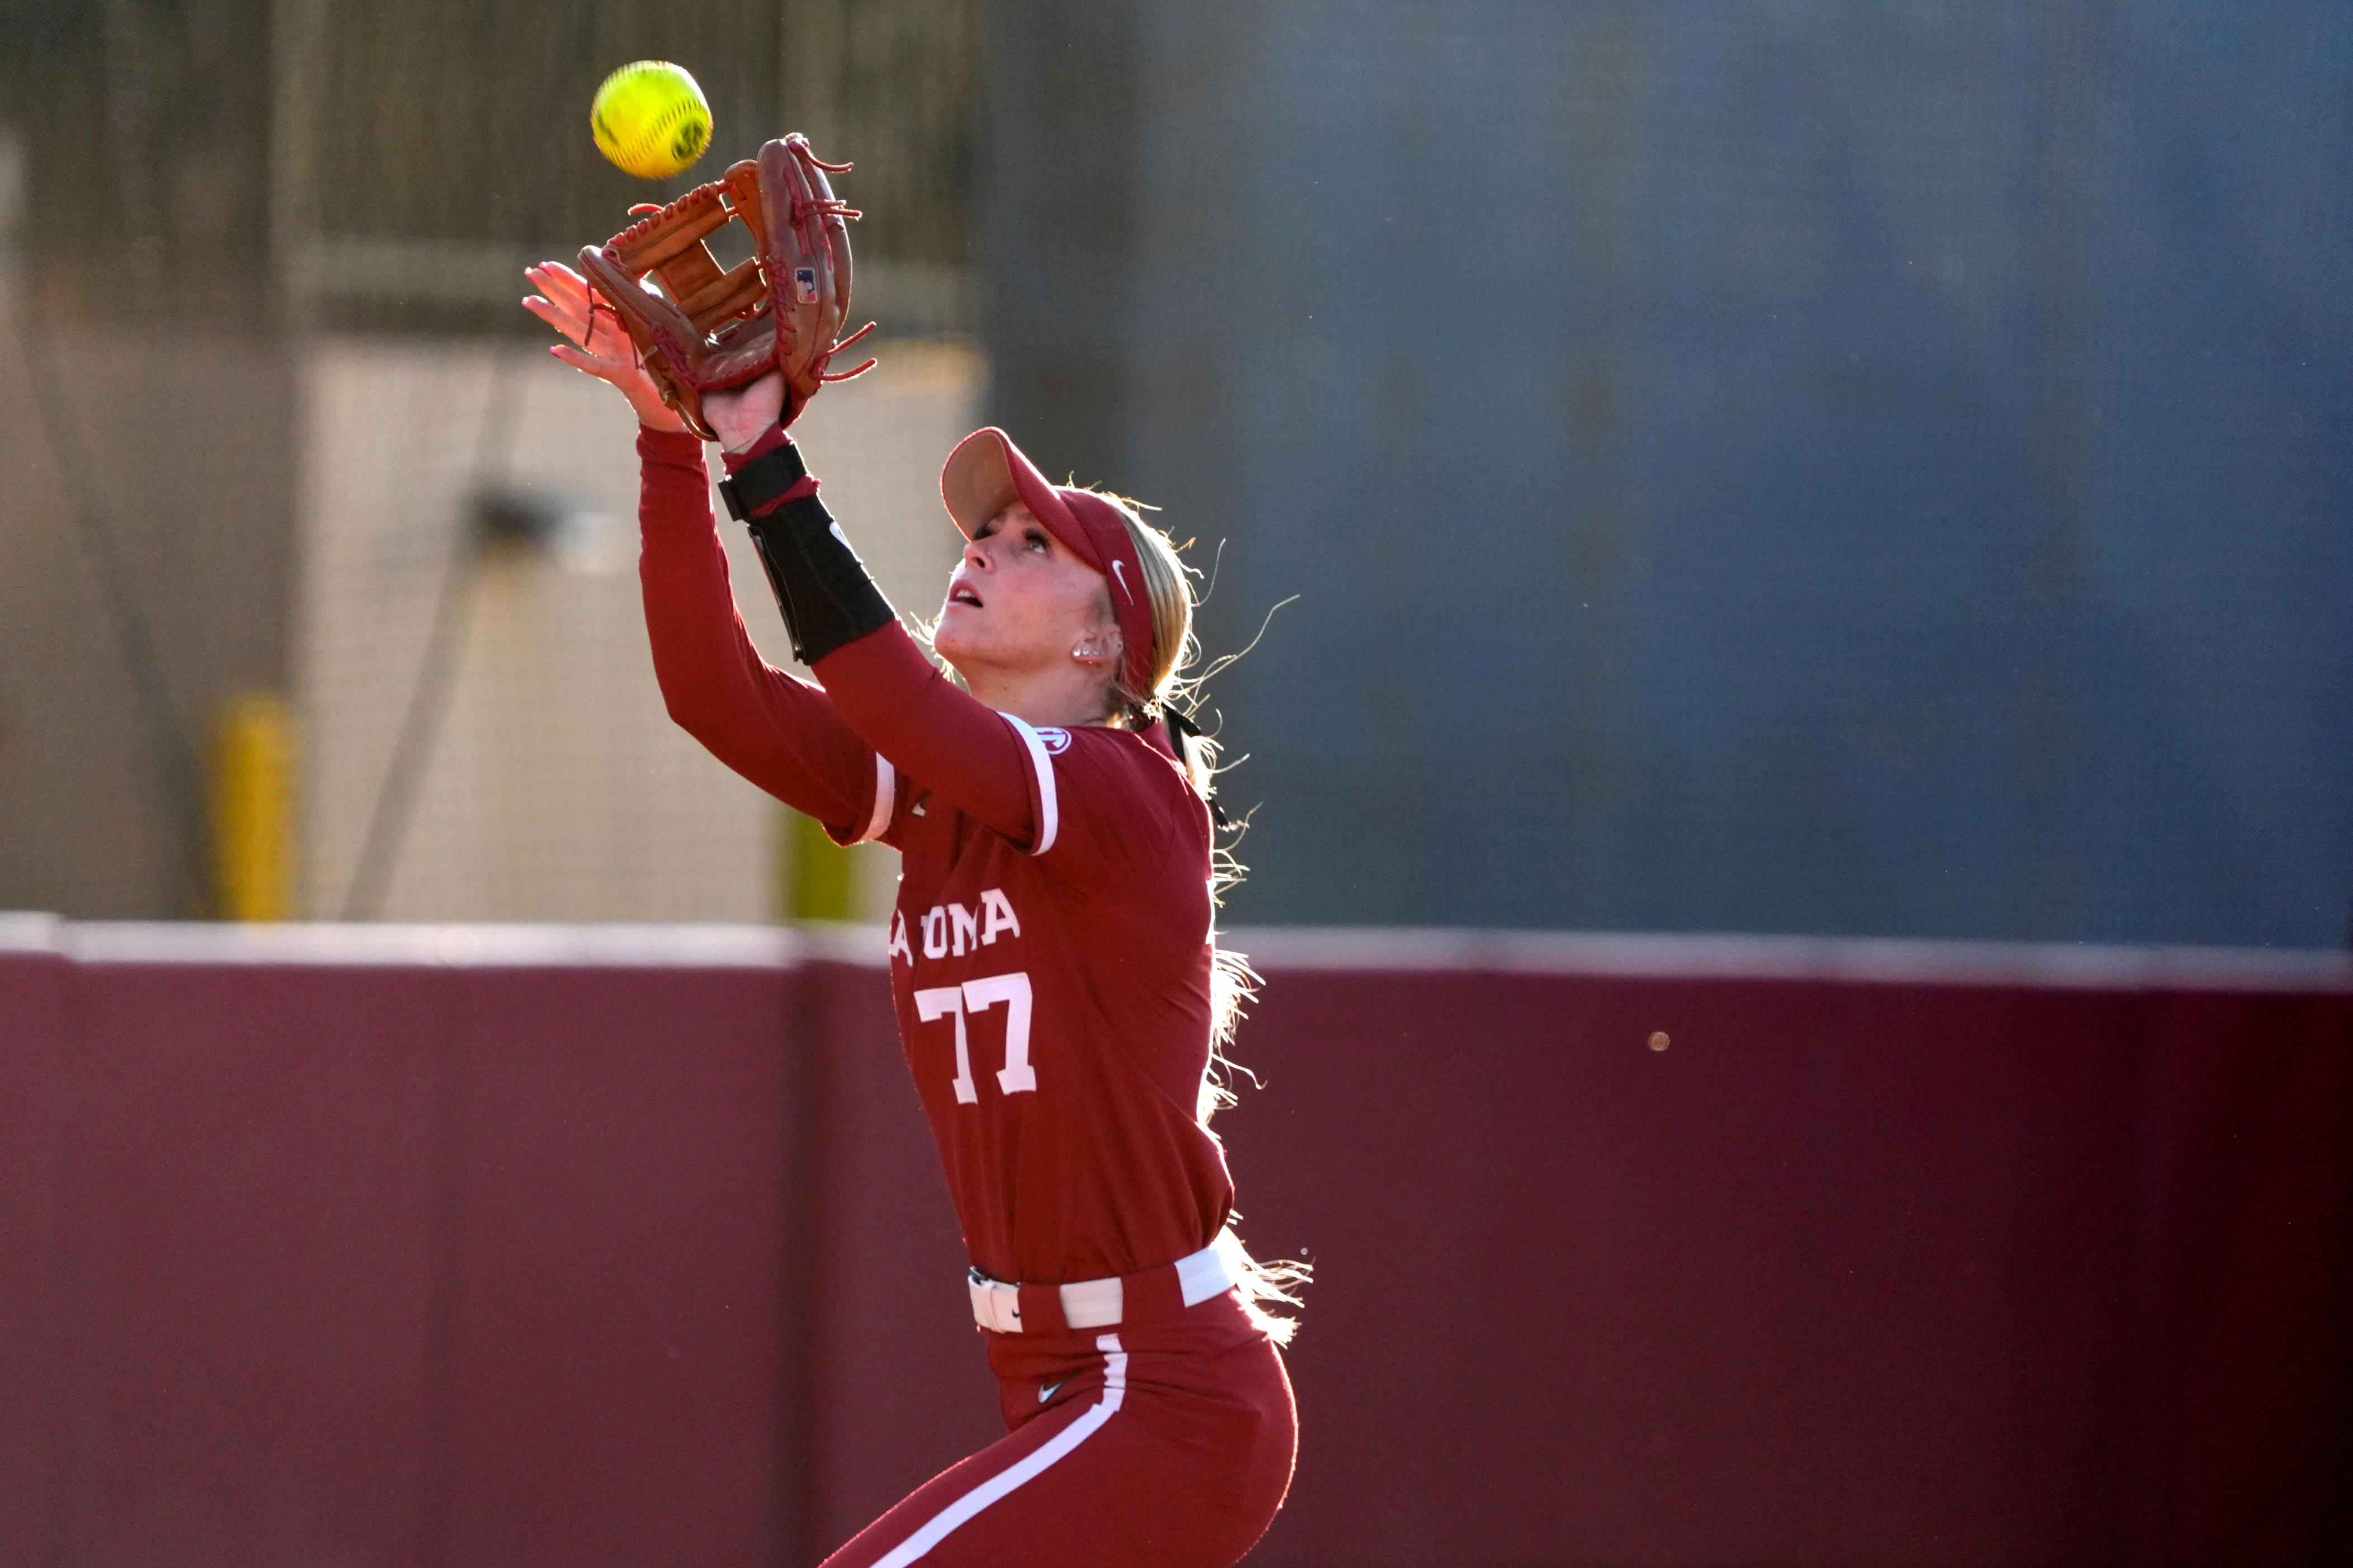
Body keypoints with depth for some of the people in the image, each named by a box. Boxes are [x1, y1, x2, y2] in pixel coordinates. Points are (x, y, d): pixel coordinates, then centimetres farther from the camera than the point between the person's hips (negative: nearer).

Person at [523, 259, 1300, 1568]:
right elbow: (714, 689, -2)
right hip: (1065, 1392, 9)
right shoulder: (934, 794, 10)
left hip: (1164, 1398, -9)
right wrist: (670, 430, -11)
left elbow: (900, 708, -28)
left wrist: (763, 459, -29)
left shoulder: (1137, 794, -12)